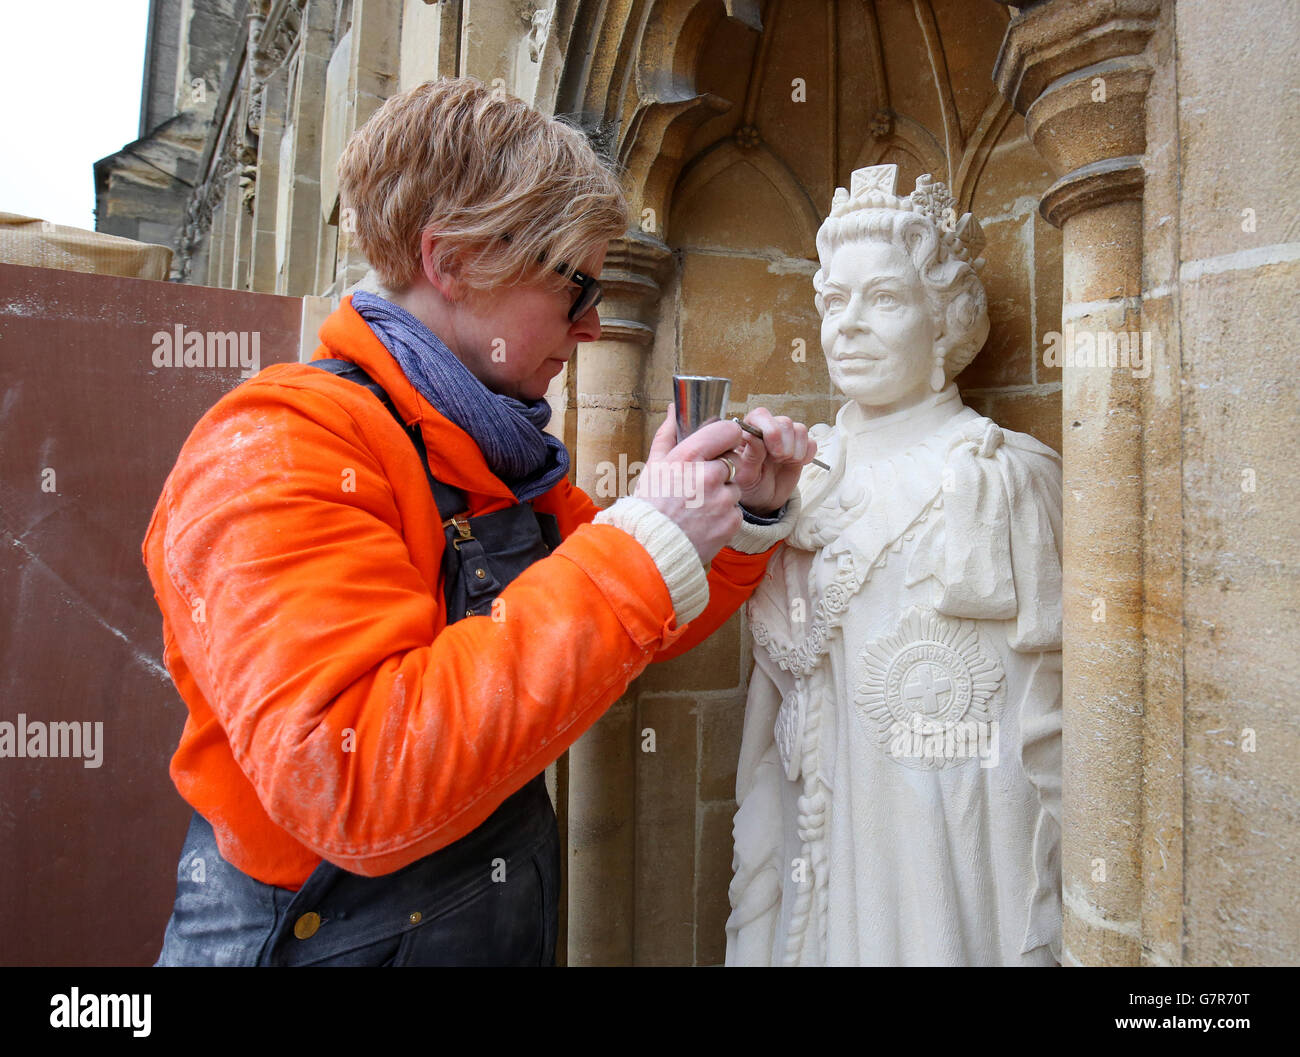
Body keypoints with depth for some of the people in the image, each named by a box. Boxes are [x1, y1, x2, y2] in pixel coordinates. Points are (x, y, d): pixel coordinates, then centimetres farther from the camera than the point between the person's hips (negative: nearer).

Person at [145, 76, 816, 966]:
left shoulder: (505, 452, 3)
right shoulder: (277, 452, -22)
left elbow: (628, 633, 10)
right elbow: (351, 782, -33)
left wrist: (747, 518, -7)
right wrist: (642, 550, -32)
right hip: (327, 935, -7)